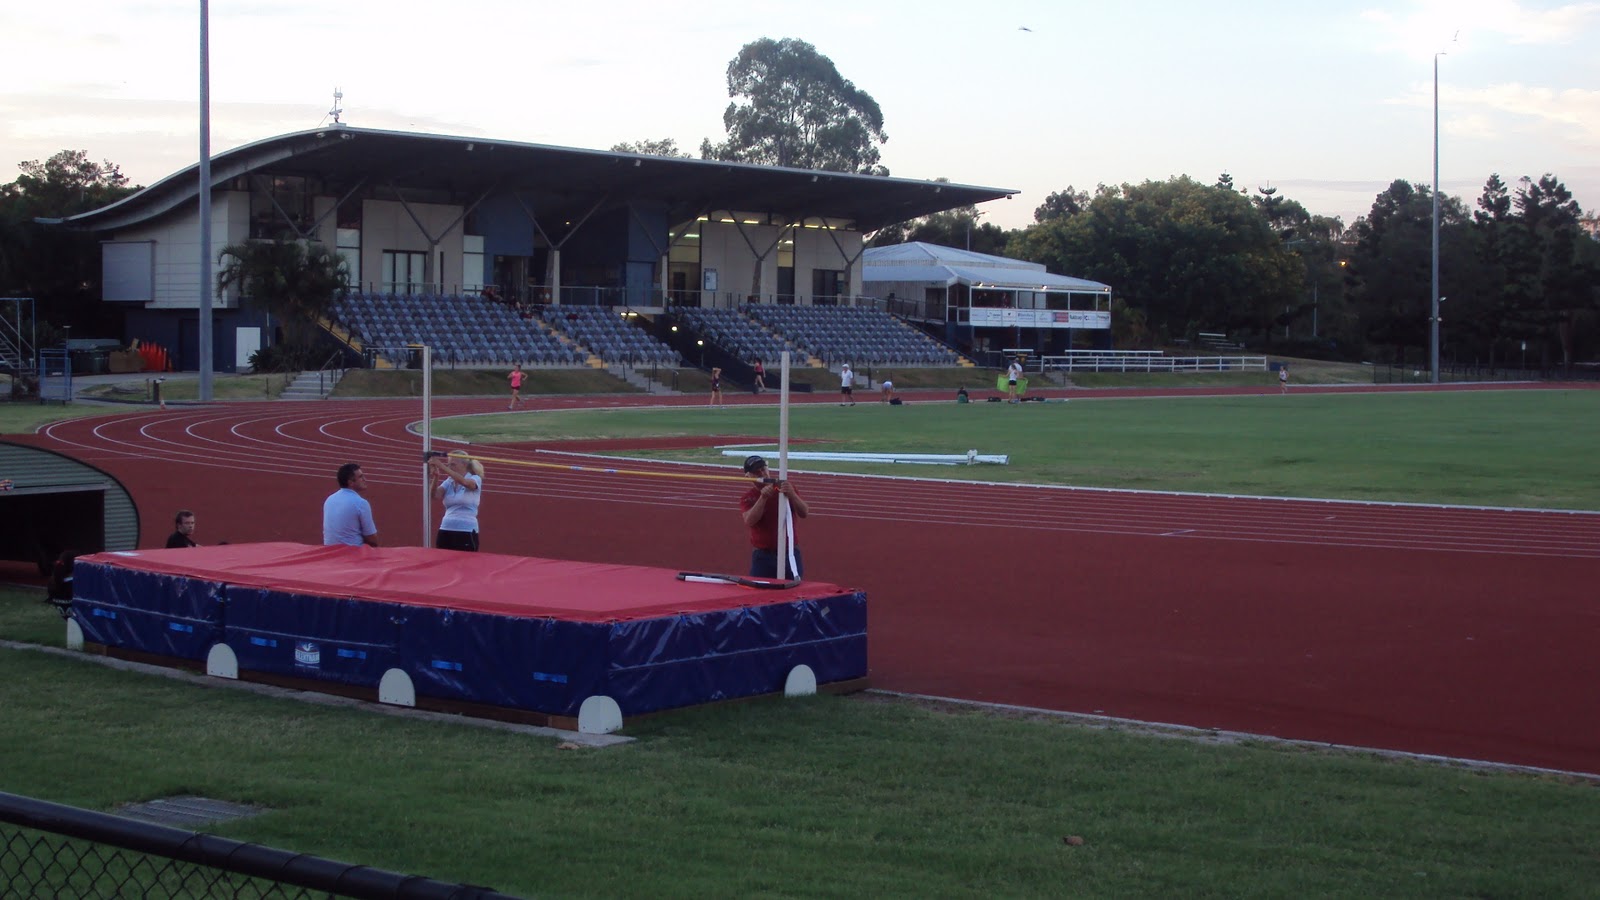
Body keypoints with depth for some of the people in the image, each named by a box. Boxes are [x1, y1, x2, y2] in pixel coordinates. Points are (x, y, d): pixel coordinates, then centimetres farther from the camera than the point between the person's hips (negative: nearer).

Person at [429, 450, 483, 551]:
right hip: (445, 531, 5)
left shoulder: (475, 479, -3)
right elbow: (436, 495, -8)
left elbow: (464, 482, -26)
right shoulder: (449, 481, 10)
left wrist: (442, 466, -35)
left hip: (466, 532, -5)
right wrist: (435, 475, -25)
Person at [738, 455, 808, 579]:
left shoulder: (786, 488, 3)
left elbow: (804, 513, -9)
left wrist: (792, 494, -27)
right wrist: (763, 498, -27)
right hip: (763, 556, 0)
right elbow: (749, 522, -17)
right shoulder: (748, 498, 1)